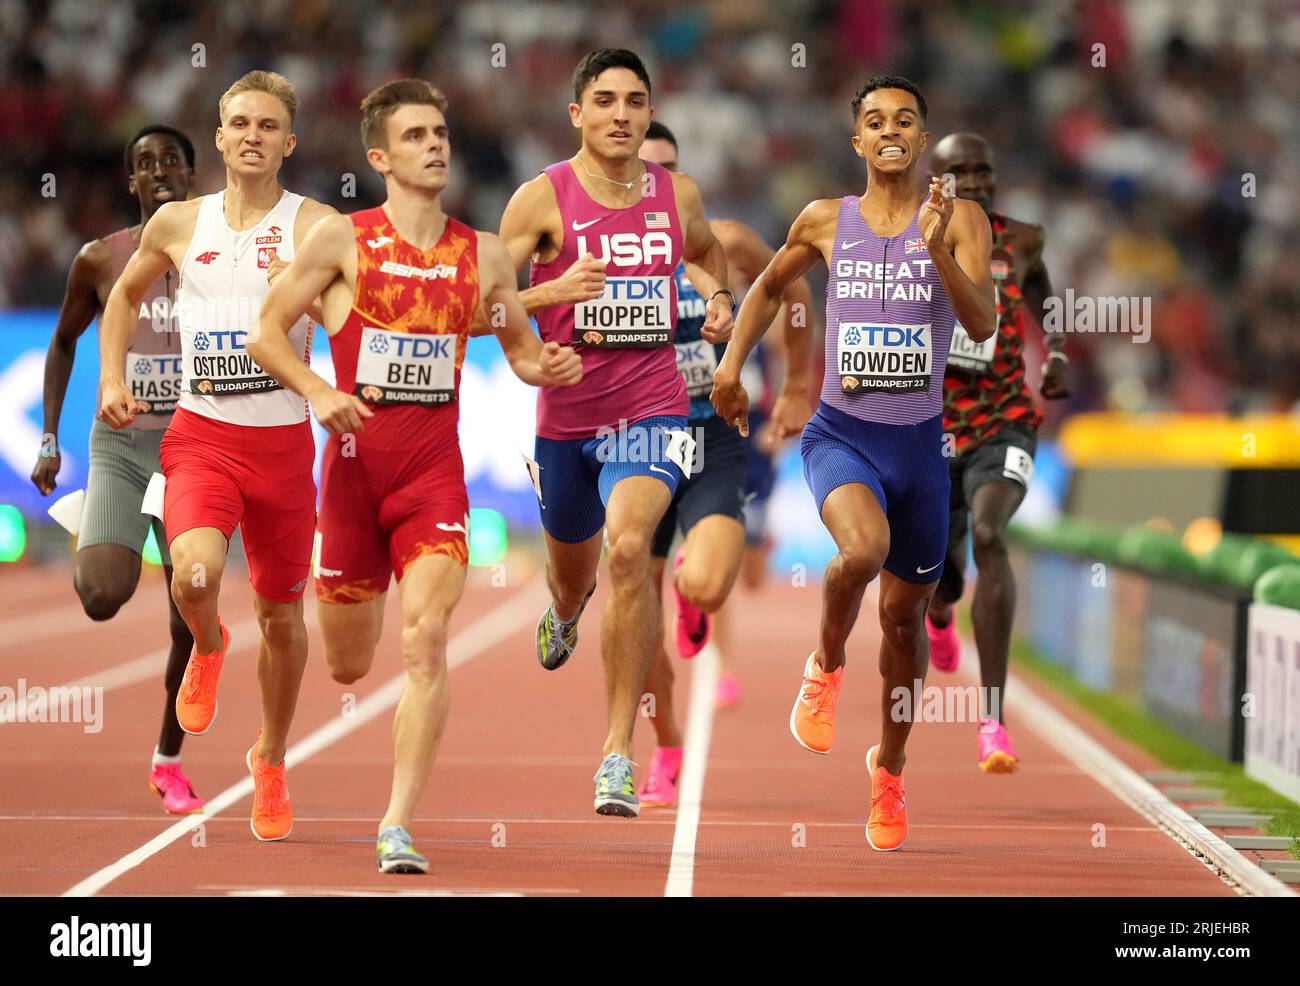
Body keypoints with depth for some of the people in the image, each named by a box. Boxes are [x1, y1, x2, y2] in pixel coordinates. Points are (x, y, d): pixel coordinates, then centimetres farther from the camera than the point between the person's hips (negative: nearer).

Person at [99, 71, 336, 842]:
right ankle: (208, 648, 11)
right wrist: (112, 378, 12)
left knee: (282, 614, 11)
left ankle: (271, 760, 35)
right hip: (201, 436, 1)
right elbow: (126, 295, 23)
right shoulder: (178, 224, 6)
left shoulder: (316, 227, -4)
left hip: (282, 441, 0)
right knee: (195, 572, -26)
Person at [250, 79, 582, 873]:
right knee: (348, 666, 9)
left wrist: (546, 366, -4)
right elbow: (267, 332, 0)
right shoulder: (344, 240, -1)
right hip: (355, 461, -1)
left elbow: (519, 345, 19)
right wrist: (317, 391, -17)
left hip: (435, 471, 1)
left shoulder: (484, 256, 7)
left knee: (426, 642, -18)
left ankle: (398, 828, -15)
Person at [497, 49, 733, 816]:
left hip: (651, 413, -1)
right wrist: (554, 291, -25)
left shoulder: (677, 194, 3)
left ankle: (620, 752, -23)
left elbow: (706, 251, 26)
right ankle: (567, 609, 65)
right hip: (565, 411, 1)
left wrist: (720, 300, 6)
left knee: (630, 545, -27)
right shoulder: (544, 198, -7)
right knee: (573, 568, 21)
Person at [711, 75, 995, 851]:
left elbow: (984, 325, -16)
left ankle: (891, 770, 34)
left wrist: (938, 251, -29)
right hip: (840, 433, -1)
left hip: (918, 441, 1)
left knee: (906, 615, 12)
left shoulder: (959, 220, -3)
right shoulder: (826, 221, 1)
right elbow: (770, 287, 21)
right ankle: (827, 665, -1)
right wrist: (732, 364, 11)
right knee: (863, 548, -32)